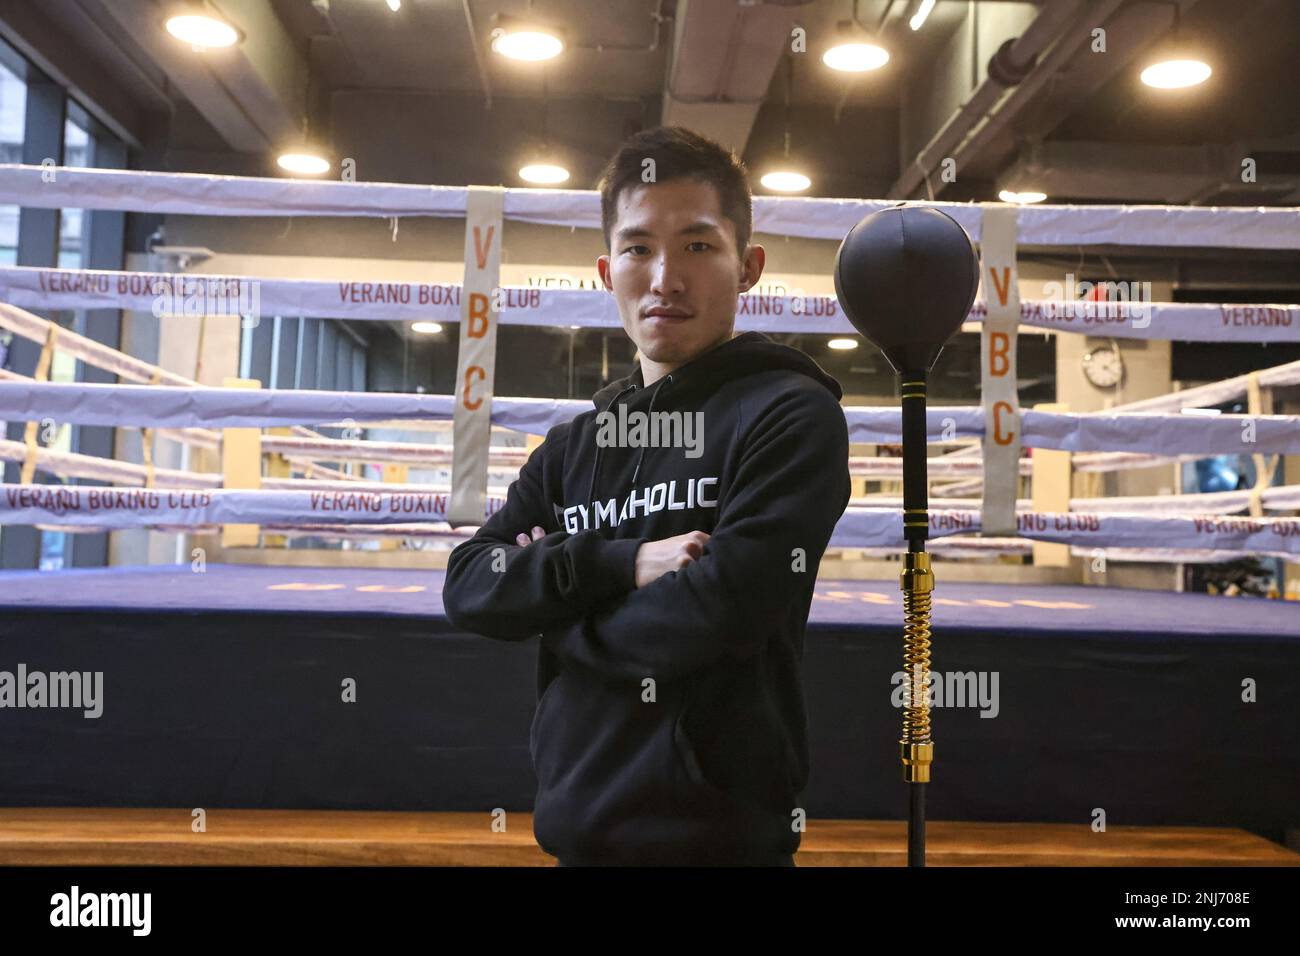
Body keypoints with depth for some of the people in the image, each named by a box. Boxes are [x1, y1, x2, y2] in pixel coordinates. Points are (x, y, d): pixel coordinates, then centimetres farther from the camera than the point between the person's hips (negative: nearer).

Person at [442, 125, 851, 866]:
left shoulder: (793, 415, -9)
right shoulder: (576, 445, 9)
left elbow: (719, 612, -20)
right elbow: (467, 587, 0)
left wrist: (554, 603, -5)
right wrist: (620, 563, -15)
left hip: (719, 839, -5)